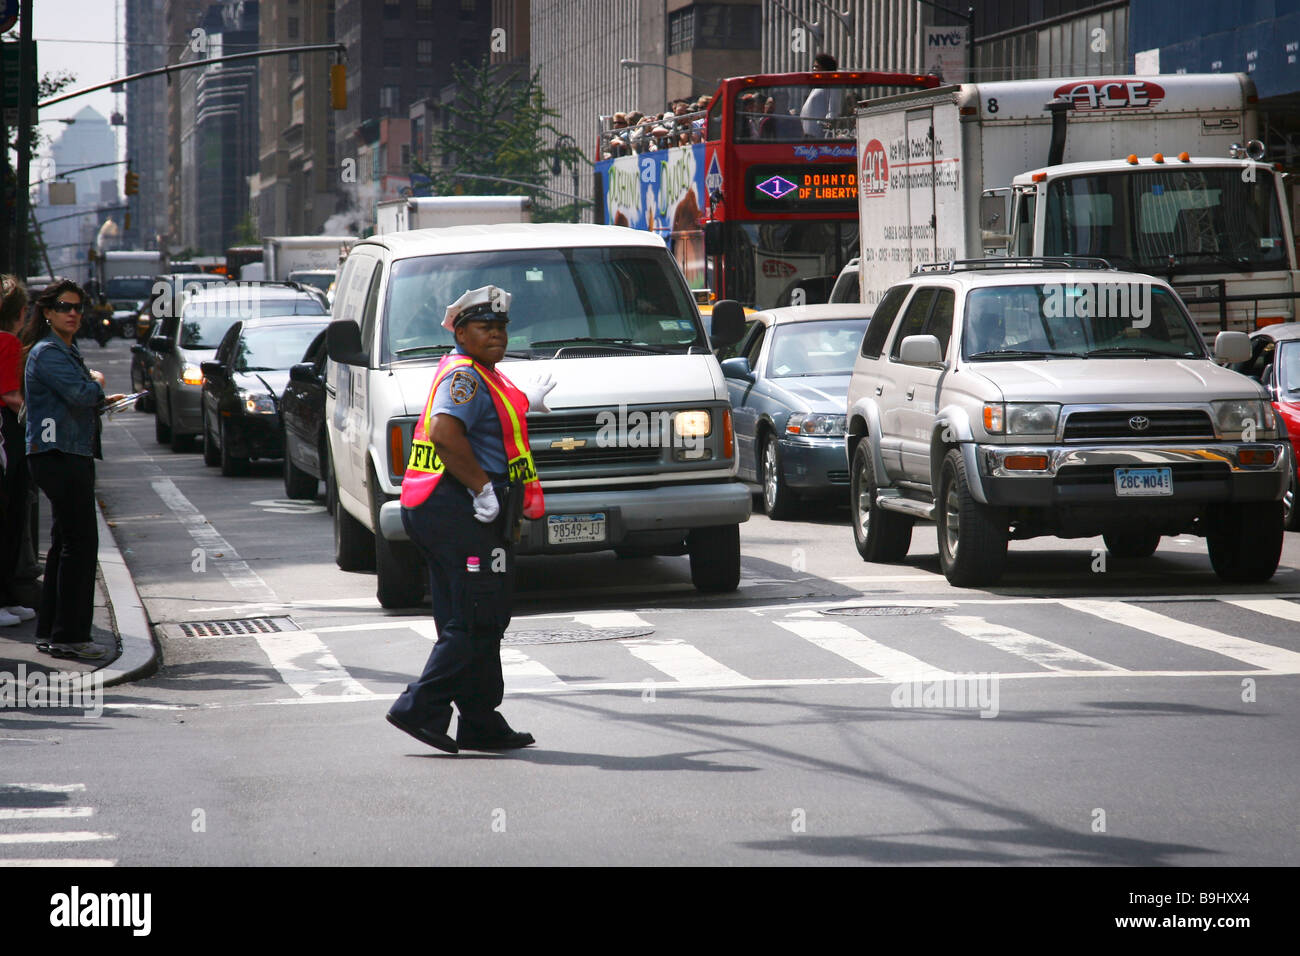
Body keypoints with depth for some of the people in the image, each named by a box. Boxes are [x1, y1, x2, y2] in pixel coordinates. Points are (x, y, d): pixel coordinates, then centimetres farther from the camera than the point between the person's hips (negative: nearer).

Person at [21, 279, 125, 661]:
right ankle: (69, 636, -8)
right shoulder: (47, 353, -12)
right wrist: (97, 382, -4)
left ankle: (50, 631, 19)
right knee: (80, 543, -10)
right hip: (57, 455, -10)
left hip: (73, 455, 10)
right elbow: (80, 394, -23)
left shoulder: (67, 351, 19)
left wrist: (101, 400, 14)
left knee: (65, 543, 13)